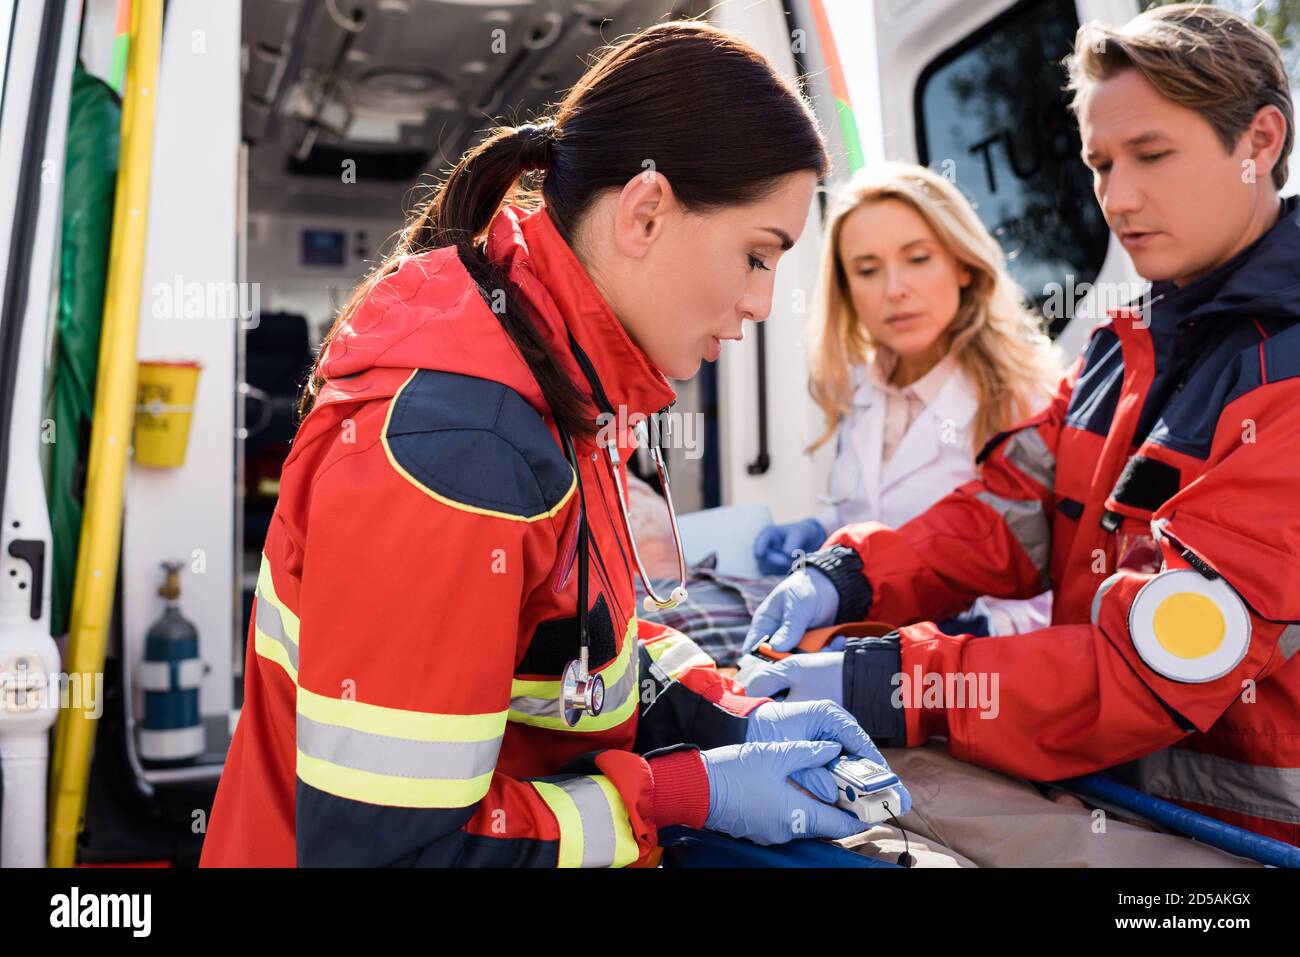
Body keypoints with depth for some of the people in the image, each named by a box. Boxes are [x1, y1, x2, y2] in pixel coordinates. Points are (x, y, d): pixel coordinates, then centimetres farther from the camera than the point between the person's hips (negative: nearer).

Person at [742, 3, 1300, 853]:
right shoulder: (1130, 348, 7)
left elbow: (1160, 668, -24)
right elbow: (1011, 511, 0)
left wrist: (882, 685, -28)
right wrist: (848, 578, -16)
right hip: (1106, 787, 6)